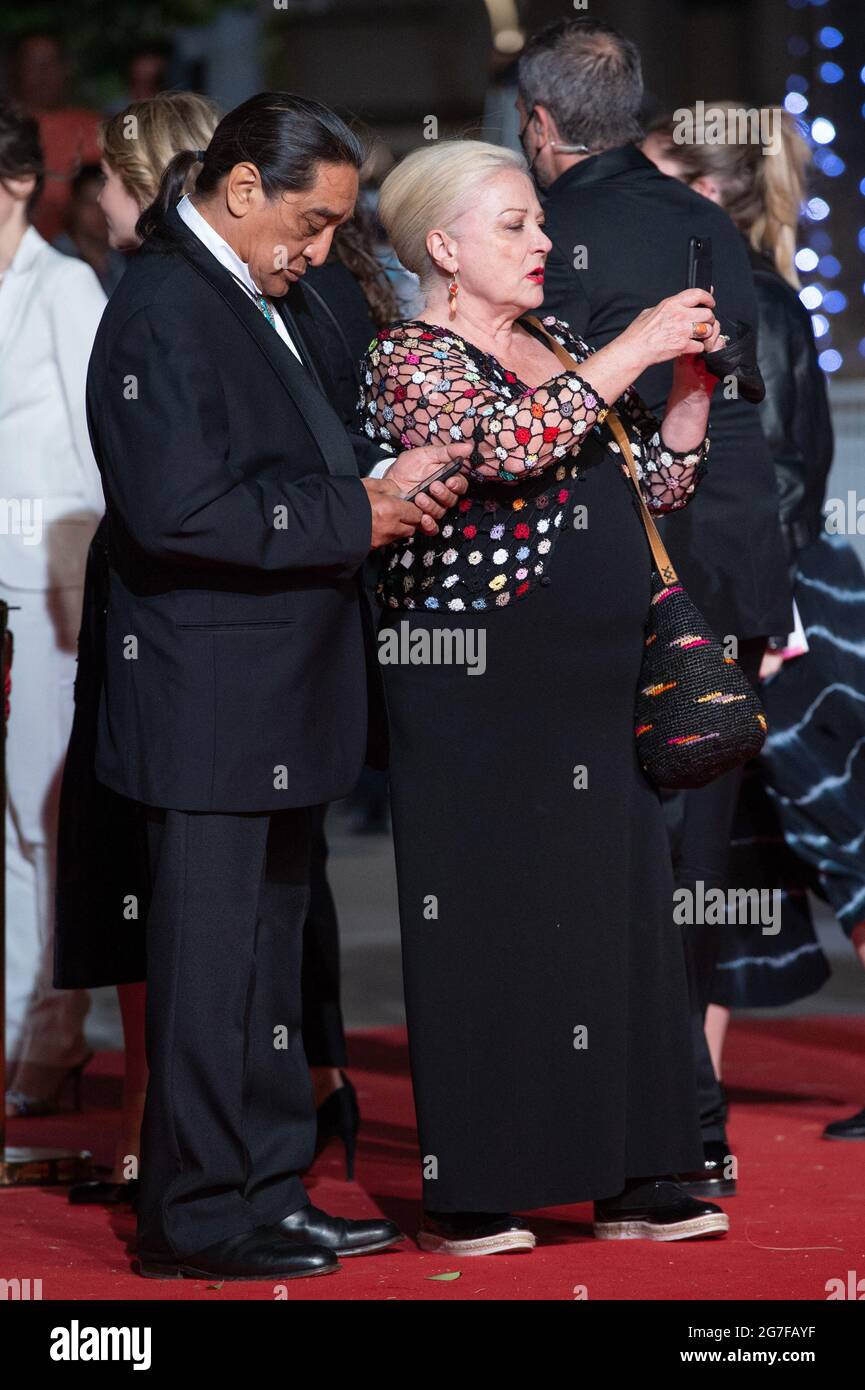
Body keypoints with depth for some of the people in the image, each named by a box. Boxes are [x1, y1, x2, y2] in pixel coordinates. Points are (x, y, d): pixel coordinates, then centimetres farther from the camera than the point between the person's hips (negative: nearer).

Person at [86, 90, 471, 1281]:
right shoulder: (165, 308, -16)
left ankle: (270, 1193, 23)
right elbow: (179, 509, -24)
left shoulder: (249, 301, 15)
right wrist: (355, 513, -19)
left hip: (273, 702, 10)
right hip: (207, 704, -10)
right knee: (210, 965, -2)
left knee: (268, 958, 15)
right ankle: (196, 1217, 5)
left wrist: (384, 489, 4)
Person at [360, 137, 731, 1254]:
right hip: (477, 697, -7)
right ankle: (466, 1195, 3)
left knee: (618, 924, 6)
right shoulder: (409, 360, -7)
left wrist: (692, 379, 3)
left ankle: (629, 1180, 12)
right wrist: (636, 349, -20)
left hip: (595, 695, 7)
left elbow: (658, 482, 19)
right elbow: (505, 443, -26)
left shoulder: (555, 347, 16)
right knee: (486, 936, -4)